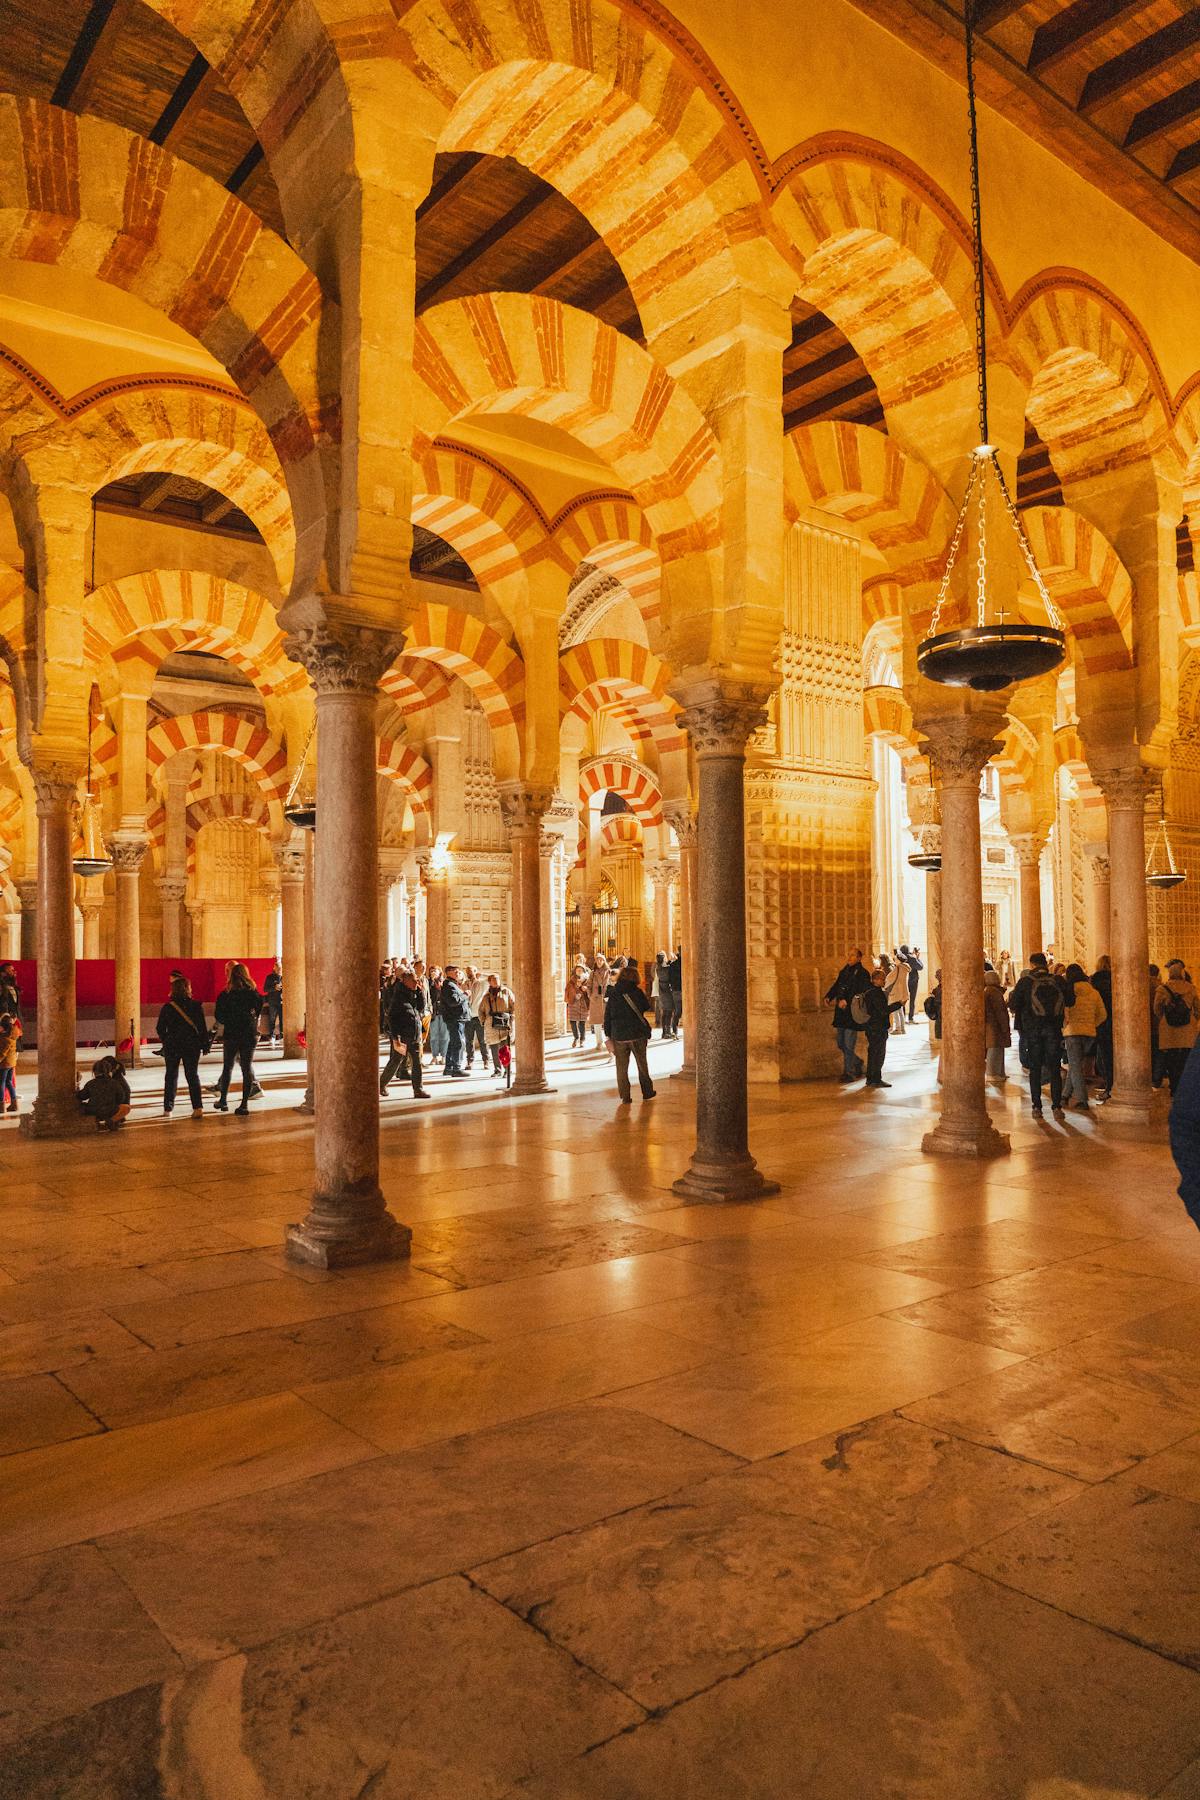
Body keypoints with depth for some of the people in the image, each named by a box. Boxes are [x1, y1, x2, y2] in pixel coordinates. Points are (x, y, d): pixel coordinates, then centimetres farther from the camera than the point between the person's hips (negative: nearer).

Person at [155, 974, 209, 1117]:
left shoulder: (168, 1007, -8)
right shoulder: (196, 1006, -8)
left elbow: (160, 1028, -2)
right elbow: (202, 1027, -5)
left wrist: (165, 1041, 15)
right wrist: (205, 1045, 4)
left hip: (172, 1046, 0)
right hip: (192, 1046, 0)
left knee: (171, 1076, 13)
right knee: (192, 1075, 8)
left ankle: (168, 1108, 15)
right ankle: (198, 1107, -5)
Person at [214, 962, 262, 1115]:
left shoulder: (225, 994, -5)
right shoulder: (253, 992, -3)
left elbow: (218, 1016, -3)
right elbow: (259, 1011, 2)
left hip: (231, 1035, -1)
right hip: (250, 1035, 1)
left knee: (227, 1067, 16)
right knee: (247, 1068, 4)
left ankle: (223, 1100, 19)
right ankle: (244, 1104, 1)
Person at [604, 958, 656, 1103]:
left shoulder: (612, 993, -2)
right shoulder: (636, 992, -9)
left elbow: (607, 1016, 0)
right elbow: (647, 1007, 4)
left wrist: (608, 1034, 6)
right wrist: (648, 999, 22)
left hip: (619, 1036, 1)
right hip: (638, 1034, -1)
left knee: (622, 1067, 7)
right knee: (642, 1064, 15)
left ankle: (625, 1097, 6)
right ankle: (647, 1092, 23)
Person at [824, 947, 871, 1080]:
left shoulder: (862, 974, -7)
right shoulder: (843, 972, 14)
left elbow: (862, 993, -17)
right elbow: (836, 986, 15)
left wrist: (847, 1001, -26)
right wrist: (828, 997, -2)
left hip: (853, 1013, -7)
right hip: (841, 1013, 7)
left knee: (849, 1045, -5)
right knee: (841, 1044, 13)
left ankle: (848, 1073, 4)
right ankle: (858, 1063, 34)